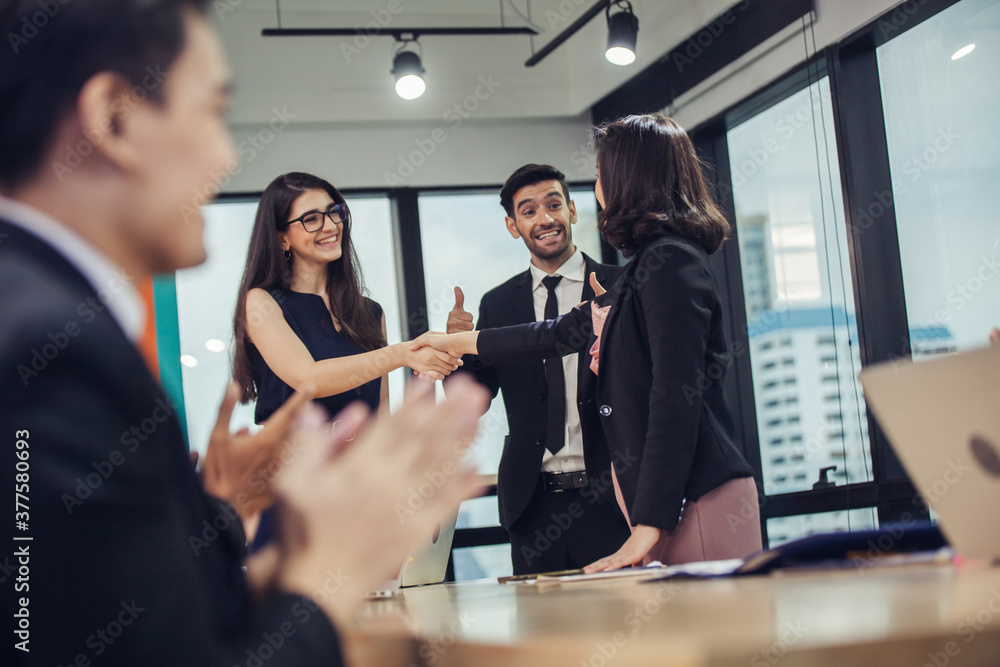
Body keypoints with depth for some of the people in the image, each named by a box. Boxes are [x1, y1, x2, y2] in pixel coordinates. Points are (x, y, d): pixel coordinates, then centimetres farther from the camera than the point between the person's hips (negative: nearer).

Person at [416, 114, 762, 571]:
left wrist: (649, 527, -18)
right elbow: (568, 332, 32)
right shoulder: (648, 265, 20)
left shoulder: (671, 263, -10)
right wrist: (458, 341, 41)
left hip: (698, 499, -9)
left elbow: (677, 399, -17)